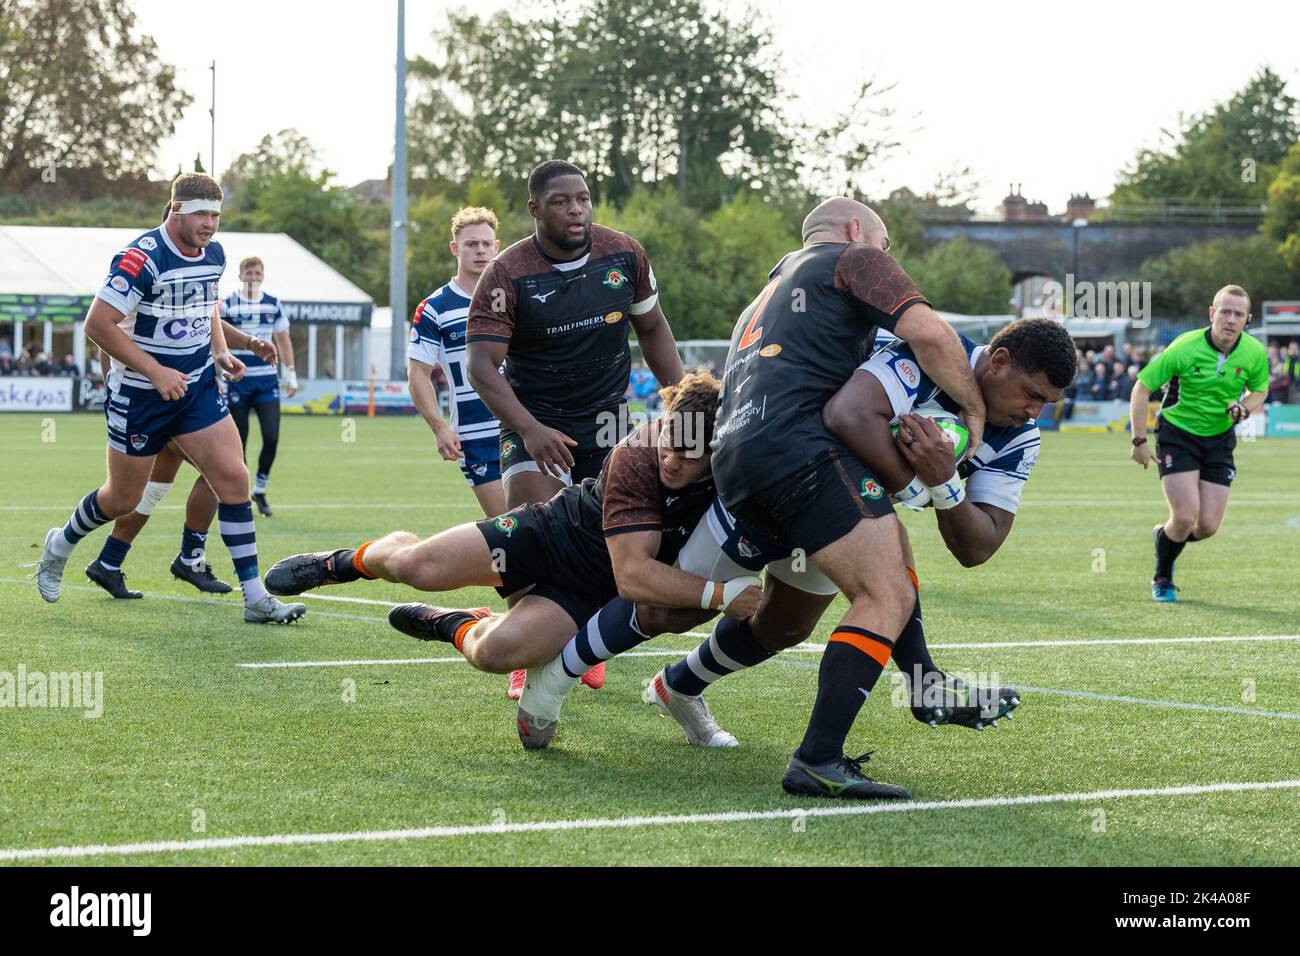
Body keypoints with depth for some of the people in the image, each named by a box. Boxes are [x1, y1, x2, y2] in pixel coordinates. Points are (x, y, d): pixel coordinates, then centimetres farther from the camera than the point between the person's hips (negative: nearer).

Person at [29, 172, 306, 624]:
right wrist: (155, 371, -24)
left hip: (198, 387, 6)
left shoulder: (214, 255, 3)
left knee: (233, 478, -8)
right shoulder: (143, 258, -22)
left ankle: (255, 598, -5)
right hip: (139, 395, -6)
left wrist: (220, 352, 5)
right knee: (123, 498, 7)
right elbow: (98, 323, -22)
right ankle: (60, 546, 38)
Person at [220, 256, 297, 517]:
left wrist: (291, 374, 11)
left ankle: (259, 490, 9)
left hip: (267, 380, 2)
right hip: (237, 381, -2)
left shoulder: (273, 304, 8)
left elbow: (283, 341, 15)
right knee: (239, 442, 1)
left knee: (271, 437, -9)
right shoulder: (227, 305, -2)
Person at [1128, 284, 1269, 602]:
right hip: (1177, 435, -4)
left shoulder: (1255, 353, -10)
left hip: (1220, 440, 4)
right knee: (1185, 517, -16)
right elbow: (1142, 388, -12)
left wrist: (1244, 409, -12)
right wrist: (1139, 441, -13)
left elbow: (1260, 389, 12)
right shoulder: (1185, 348, -21)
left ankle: (1165, 536, 34)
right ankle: (1162, 579, 12)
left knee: (1208, 526, -3)